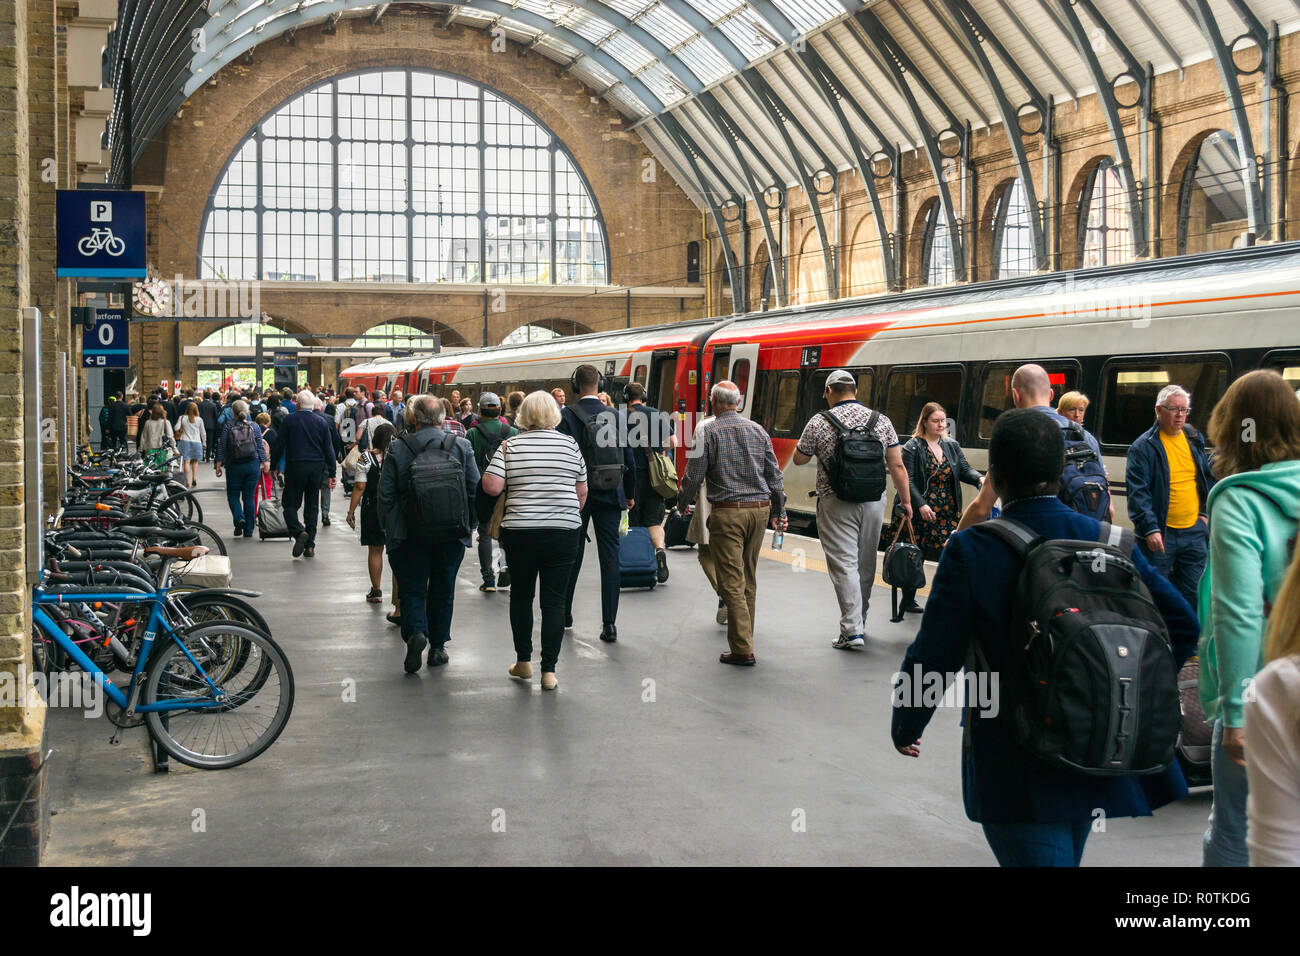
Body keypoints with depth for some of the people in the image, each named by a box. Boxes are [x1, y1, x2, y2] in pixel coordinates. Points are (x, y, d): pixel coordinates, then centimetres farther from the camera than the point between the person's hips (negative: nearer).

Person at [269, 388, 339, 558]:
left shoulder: (290, 420, -5)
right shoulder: (322, 422, 3)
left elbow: (278, 445, -4)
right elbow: (329, 450, 4)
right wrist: (332, 474, 9)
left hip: (295, 467, -3)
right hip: (316, 468, 3)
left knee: (290, 505, 4)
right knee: (312, 507, 10)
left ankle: (299, 532, -22)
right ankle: (310, 546, 9)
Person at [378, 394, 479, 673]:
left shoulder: (397, 449, -6)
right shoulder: (461, 446, -2)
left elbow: (385, 494, -5)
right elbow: (475, 490, 0)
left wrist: (389, 529, 5)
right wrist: (469, 524, 11)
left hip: (410, 535, -2)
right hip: (452, 533, 2)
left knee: (412, 588, 8)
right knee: (443, 589, 14)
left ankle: (416, 632, -17)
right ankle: (438, 646, 18)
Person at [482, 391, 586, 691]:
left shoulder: (510, 446, -2)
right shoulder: (569, 444, 2)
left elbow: (492, 486, -10)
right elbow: (582, 491, 6)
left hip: (521, 531, 0)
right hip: (564, 531, 0)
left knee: (521, 595, 17)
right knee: (554, 601, 3)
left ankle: (523, 661, 23)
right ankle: (549, 671, 1)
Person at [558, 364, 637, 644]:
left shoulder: (567, 415, -10)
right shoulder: (616, 417, 0)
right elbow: (629, 460, 5)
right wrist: (629, 493, 17)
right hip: (610, 495, 1)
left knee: (572, 556, 14)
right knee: (610, 557, 1)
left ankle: (564, 613, 28)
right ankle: (609, 623, -3)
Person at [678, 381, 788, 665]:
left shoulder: (708, 433, -5)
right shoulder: (757, 430, 9)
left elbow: (693, 477, -4)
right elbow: (774, 474, 11)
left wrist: (682, 501, 15)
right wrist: (779, 511, 19)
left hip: (727, 513, -5)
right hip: (759, 510, 5)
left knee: (732, 582, -4)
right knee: (748, 580, 15)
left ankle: (742, 649, -7)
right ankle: (744, 639, 22)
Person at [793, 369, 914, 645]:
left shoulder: (819, 422, -6)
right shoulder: (881, 421, 2)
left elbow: (799, 459, 5)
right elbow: (897, 466, 2)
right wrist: (906, 501, 8)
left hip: (836, 505, -4)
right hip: (874, 502, 4)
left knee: (844, 564, -3)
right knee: (866, 562, 16)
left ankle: (852, 631, -9)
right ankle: (860, 620, 31)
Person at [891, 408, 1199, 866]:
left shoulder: (971, 550, -17)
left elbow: (933, 657, -14)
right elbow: (1181, 623, -3)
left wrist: (906, 726, 3)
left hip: (1017, 769, -5)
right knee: (1064, 854, 27)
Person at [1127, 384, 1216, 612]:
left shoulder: (1195, 439, 10)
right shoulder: (1143, 446, -7)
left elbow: (1209, 479, 21)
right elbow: (1137, 491, -12)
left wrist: (1205, 513, 12)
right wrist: (1149, 528, -20)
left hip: (1194, 530, 5)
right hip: (1160, 534, -5)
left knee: (1194, 594, 9)